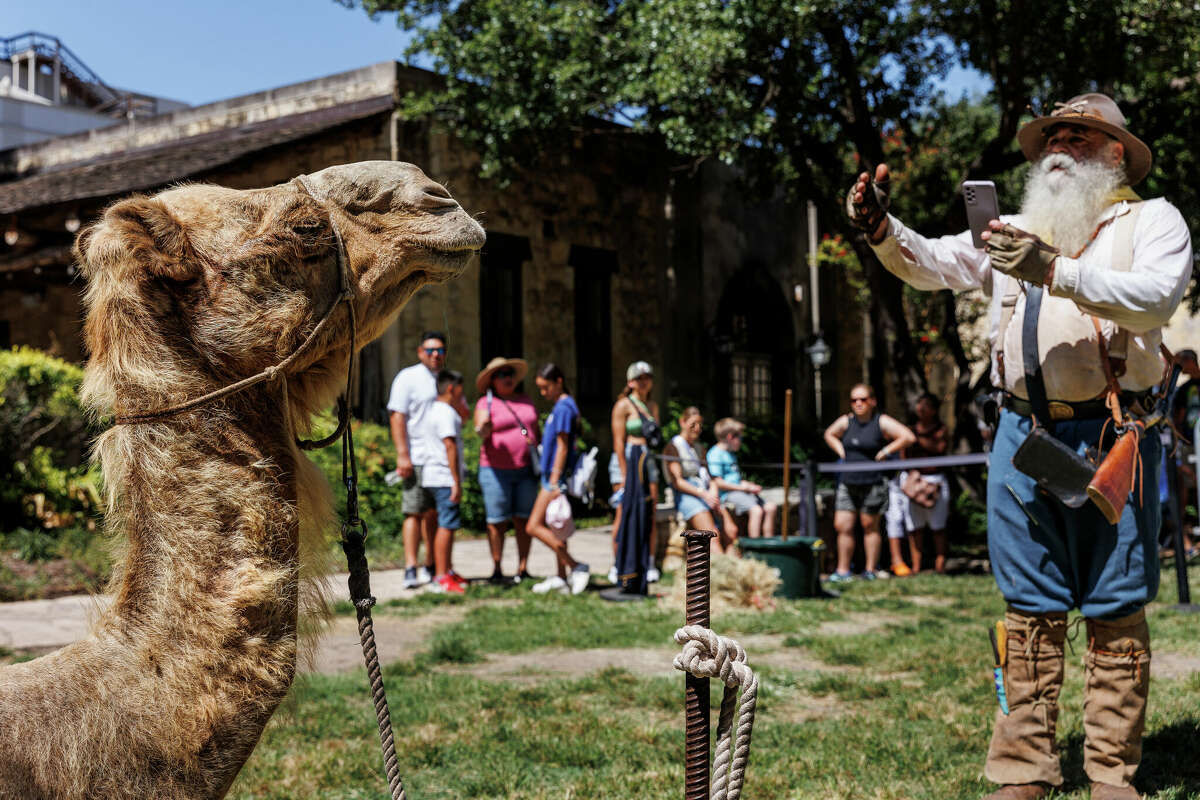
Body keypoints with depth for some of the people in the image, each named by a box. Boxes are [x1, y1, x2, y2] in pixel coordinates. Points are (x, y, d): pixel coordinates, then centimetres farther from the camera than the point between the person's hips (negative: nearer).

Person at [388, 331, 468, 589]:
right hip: (417, 459, -5)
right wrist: (402, 455, -16)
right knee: (415, 512, -8)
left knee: (434, 514, 7)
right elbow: (397, 416, -7)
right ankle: (411, 570, -9)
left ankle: (430, 567, 14)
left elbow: (464, 414, 19)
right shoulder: (408, 378, 0)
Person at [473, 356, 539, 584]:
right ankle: (496, 569, 5)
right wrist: (483, 428, -39)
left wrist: (540, 461, 11)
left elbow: (536, 431, 19)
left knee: (524, 519, 4)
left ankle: (523, 567, 10)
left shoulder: (525, 400, 15)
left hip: (526, 470, 4)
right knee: (497, 521, -2)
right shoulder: (485, 403, -2)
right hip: (496, 470, -4)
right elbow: (481, 433, -16)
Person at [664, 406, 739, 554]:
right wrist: (703, 495, -19)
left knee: (731, 531, -16)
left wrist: (713, 491, -3)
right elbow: (677, 482, -9)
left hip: (707, 495, 7)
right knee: (713, 535, -26)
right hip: (685, 496, -7)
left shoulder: (697, 448, 23)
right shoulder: (673, 446, 0)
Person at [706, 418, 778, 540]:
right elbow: (718, 483, -16)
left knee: (770, 507, -4)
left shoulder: (731, 454, 25)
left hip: (739, 491, 10)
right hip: (727, 494, -10)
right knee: (756, 510, -29)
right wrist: (742, 487, -14)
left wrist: (748, 485, 9)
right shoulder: (715, 454, -9)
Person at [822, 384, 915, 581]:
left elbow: (909, 437, -12)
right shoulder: (846, 421, 7)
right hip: (848, 482, 4)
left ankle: (871, 569, 15)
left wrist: (885, 451, -12)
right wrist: (841, 452, 11)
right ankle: (843, 571, 8)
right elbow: (829, 434, 26)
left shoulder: (881, 422, -6)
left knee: (870, 526, 4)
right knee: (842, 526, 1)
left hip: (873, 483, -4)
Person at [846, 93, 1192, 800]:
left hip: (1110, 438, -4)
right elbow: (934, 265, 13)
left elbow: (1156, 298, -13)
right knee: (1031, 610, 5)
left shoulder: (1152, 219, 6)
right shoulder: (1017, 229, 21)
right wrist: (883, 230, -7)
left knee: (1116, 612, 0)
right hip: (1023, 431, 4)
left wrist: (1055, 272, -24)